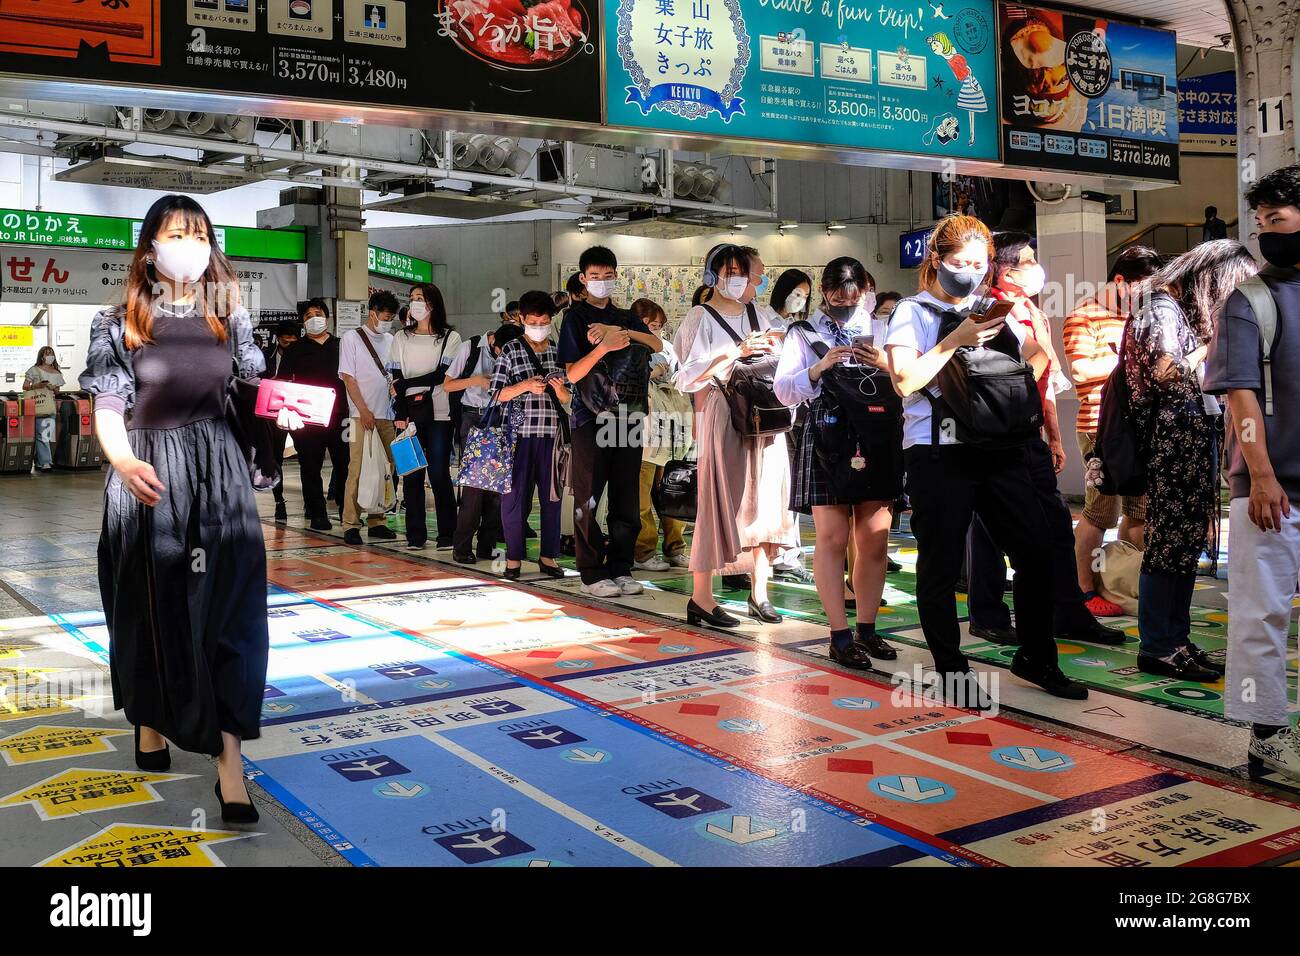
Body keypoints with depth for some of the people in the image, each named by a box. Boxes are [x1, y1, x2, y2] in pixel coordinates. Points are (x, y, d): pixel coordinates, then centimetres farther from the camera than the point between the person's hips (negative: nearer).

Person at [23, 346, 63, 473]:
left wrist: (54, 389, -3)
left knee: (50, 435, 0)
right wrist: (38, 385, -15)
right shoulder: (34, 370, 2)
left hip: (51, 405, 5)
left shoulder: (57, 373, 15)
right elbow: (25, 387, 0)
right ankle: (45, 463, -13)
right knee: (42, 434, -11)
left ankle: (39, 462, 10)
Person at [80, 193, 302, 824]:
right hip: (147, 475, -1)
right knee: (151, 604, 11)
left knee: (225, 603, -7)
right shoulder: (120, 323, -1)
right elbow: (108, 407, -5)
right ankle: (150, 720, 35)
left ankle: (229, 756, -9)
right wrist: (124, 463, -23)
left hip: (218, 469, 1)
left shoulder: (229, 317, 7)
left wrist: (284, 410, -9)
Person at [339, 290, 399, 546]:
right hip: (362, 415, -5)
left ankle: (376, 521, 13)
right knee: (358, 470, -6)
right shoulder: (351, 339, 2)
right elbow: (348, 378, -3)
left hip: (387, 416, 5)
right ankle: (350, 525, -3)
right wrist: (364, 410, -9)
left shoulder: (391, 341, 14)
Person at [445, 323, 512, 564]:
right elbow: (447, 385, 3)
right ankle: (462, 546, -1)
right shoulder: (470, 348, -3)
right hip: (474, 419, -3)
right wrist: (476, 381, -13)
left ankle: (487, 544, 8)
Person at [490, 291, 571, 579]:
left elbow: (569, 398, 14)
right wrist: (525, 386, -12)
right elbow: (496, 393, 1)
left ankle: (548, 556, 15)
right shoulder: (511, 350, 5)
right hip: (520, 433, -2)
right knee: (515, 495, -1)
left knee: (551, 496, 5)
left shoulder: (559, 350, 12)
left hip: (551, 433, 2)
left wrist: (560, 389, -7)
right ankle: (513, 558, 8)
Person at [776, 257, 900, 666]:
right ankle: (840, 635, 2)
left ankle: (867, 629, 16)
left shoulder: (881, 329, 15)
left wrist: (885, 366, -11)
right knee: (832, 537, -4)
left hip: (878, 440, 3)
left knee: (875, 538, 4)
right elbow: (783, 390, 0)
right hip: (827, 440, -3)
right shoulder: (804, 334, 9)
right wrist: (821, 367, -15)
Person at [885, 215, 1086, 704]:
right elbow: (905, 381, -11)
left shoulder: (993, 311, 16)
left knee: (1035, 552, 4)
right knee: (941, 565, 1)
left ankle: (1035, 658, 22)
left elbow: (1038, 355, 20)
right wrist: (955, 341, -14)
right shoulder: (912, 313, 1)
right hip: (938, 454, -5)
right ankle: (951, 671, 15)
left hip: (998, 448, 5)